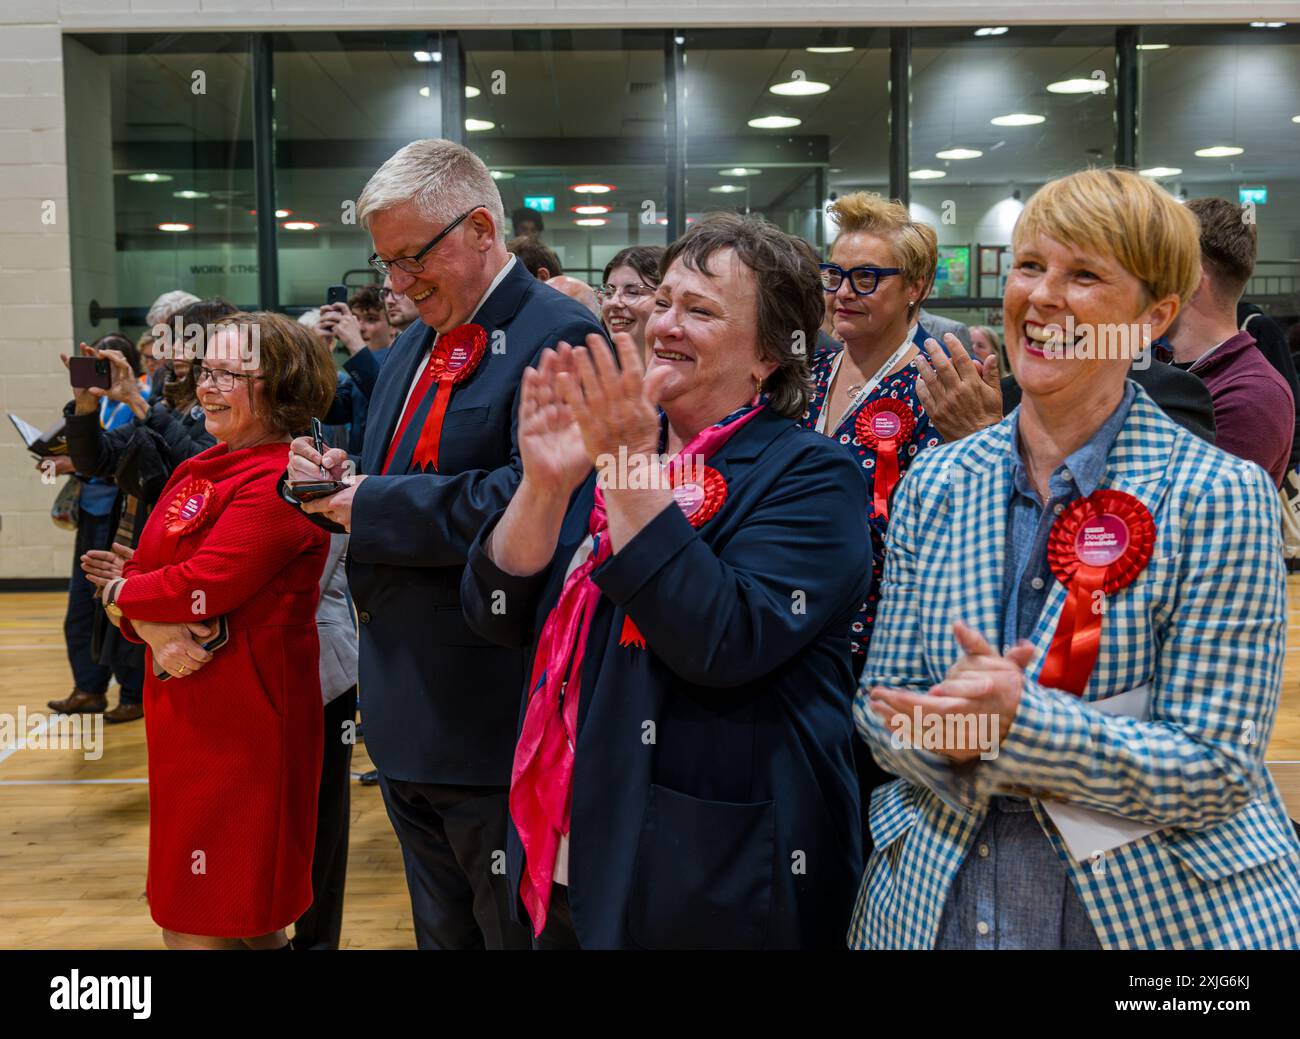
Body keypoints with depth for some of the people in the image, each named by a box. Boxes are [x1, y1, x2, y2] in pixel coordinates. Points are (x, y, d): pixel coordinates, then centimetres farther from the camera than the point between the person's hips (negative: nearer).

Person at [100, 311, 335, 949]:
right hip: (184, 712, 8)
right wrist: (154, 629, -14)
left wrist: (121, 597, -4)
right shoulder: (196, 471, 12)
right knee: (184, 909, 17)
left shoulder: (279, 481, -15)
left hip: (244, 717, -8)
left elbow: (202, 587, -23)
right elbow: (142, 568, 8)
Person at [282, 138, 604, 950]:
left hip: (494, 721, -9)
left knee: (517, 929, 9)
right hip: (408, 713, 9)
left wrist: (368, 504, -19)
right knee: (440, 929, 22)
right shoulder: (416, 344, 14)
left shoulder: (558, 338, -15)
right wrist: (331, 485, -5)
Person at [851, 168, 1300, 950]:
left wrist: (1018, 720, -28)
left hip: (1160, 907, -3)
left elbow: (1216, 769, -15)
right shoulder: (937, 481, -1)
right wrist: (958, 719, -22)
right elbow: (884, 702, 0)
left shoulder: (1218, 495, -13)